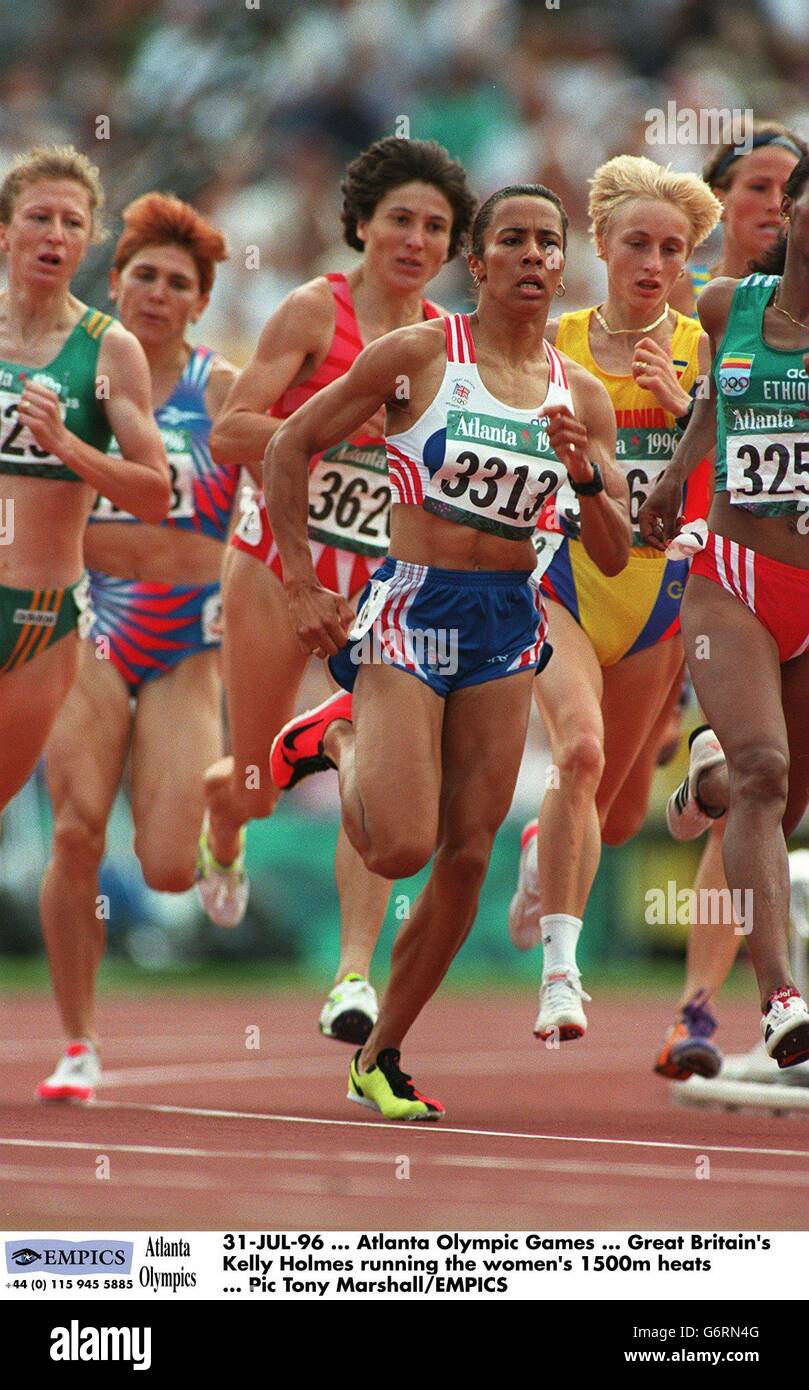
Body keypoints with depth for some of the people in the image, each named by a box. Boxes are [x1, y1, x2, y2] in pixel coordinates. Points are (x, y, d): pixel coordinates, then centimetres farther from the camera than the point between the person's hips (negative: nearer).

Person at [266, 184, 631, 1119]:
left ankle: (380, 1060, 15)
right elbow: (288, 449, 0)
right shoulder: (417, 356, -6)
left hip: (507, 624, 4)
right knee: (401, 848, -17)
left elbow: (613, 559, 7)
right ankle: (339, 741, 15)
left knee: (468, 858, 2)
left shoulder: (582, 396, 7)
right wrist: (302, 587, -5)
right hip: (410, 610, -4)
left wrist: (586, 476, -13)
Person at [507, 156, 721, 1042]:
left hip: (658, 594, 2)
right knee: (580, 750, -28)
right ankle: (561, 969, -26)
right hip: (560, 580, -2)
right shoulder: (552, 344, 0)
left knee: (620, 811, 13)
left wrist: (681, 405, -15)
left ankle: (544, 850, 49)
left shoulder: (702, 352, 2)